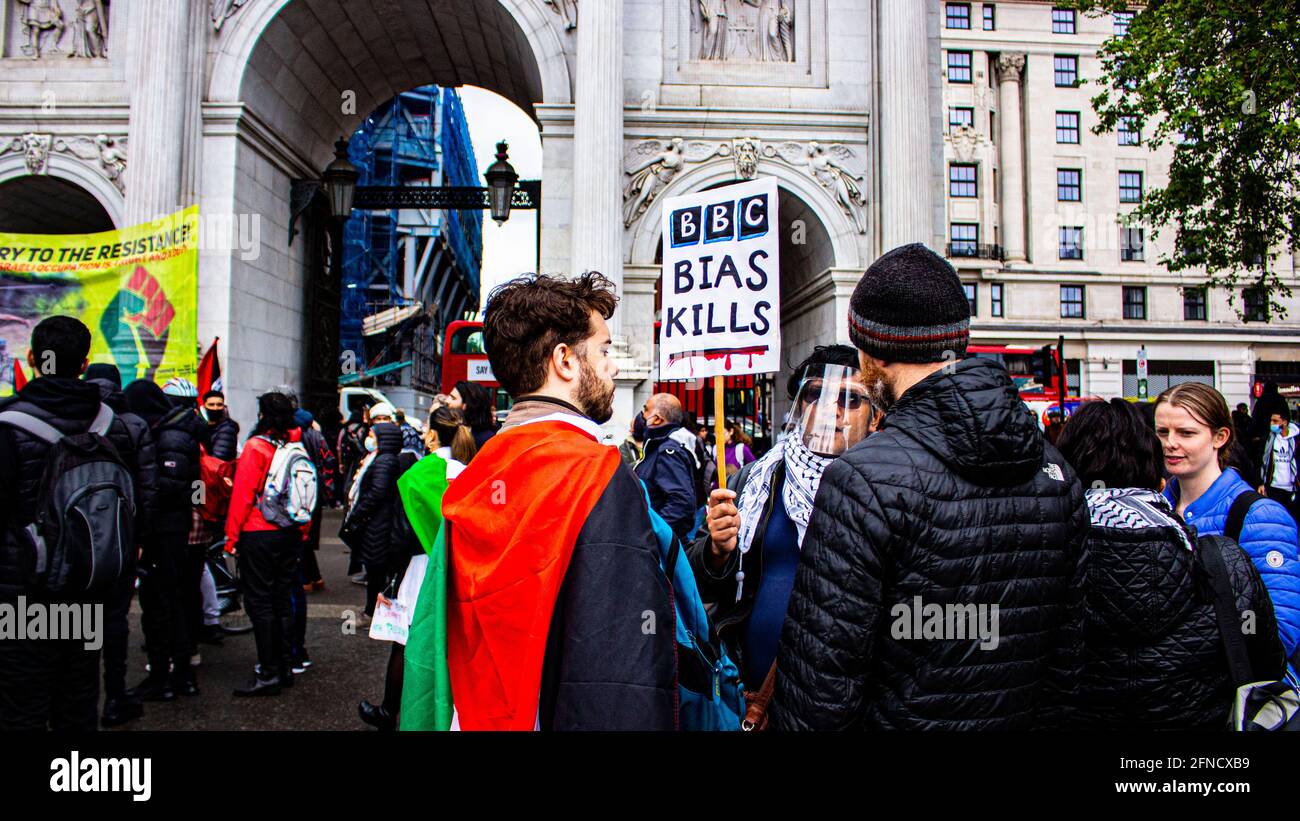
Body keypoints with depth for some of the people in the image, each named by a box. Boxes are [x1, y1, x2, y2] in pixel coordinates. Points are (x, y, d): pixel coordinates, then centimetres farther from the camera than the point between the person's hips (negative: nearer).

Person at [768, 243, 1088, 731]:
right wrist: (1042, 717, 18)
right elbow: (1067, 646, 6)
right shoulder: (1055, 471, -2)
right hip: (1019, 719, 6)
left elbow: (820, 683, -24)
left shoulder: (866, 479, -24)